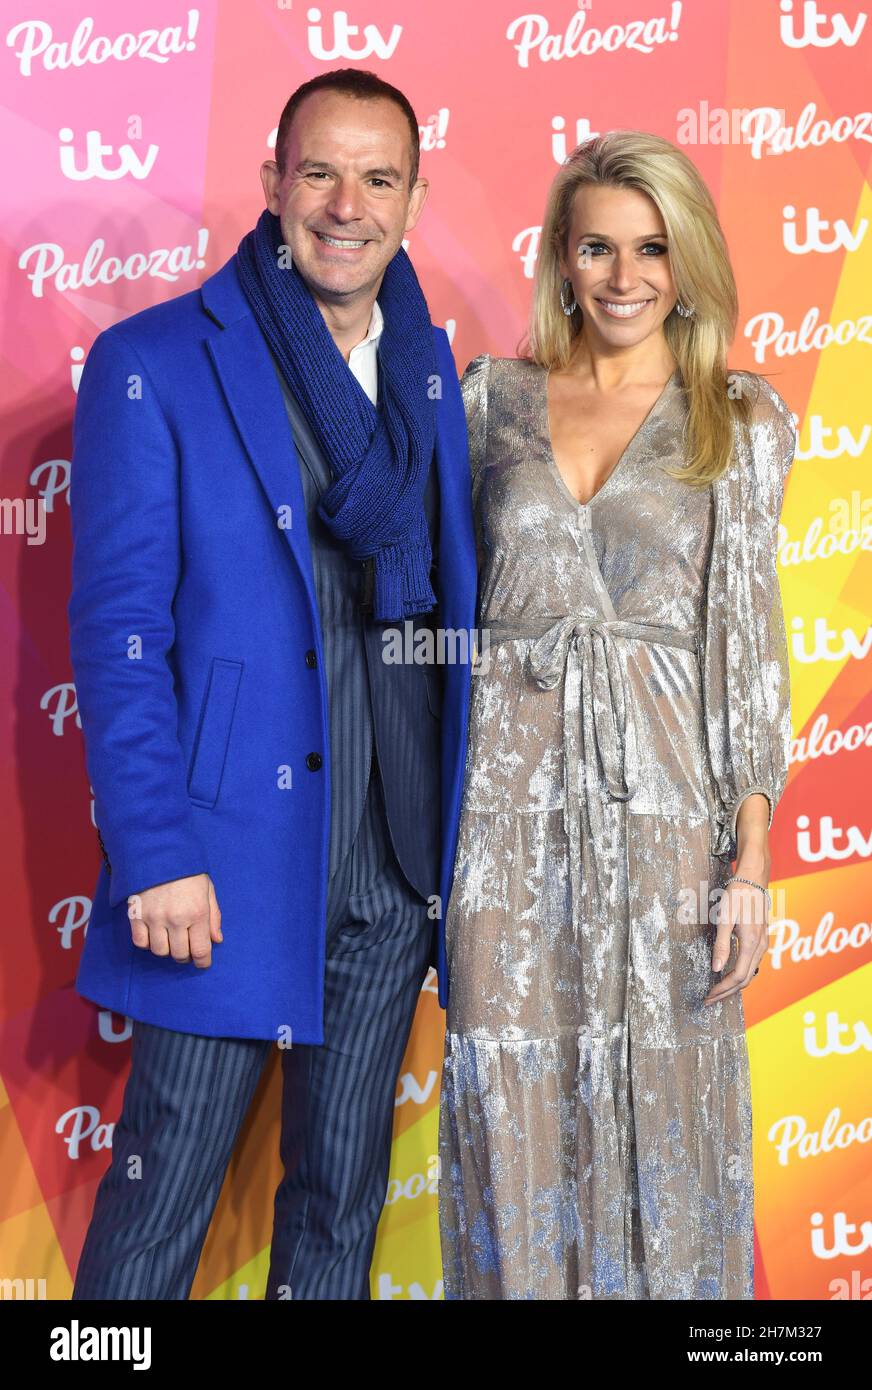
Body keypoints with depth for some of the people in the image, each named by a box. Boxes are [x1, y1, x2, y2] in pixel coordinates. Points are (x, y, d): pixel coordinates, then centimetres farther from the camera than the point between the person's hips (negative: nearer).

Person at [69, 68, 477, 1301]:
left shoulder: (436, 371, 9)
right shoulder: (152, 364, -6)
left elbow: (445, 593, 12)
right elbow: (117, 628, -10)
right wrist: (156, 856, -15)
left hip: (393, 866, 5)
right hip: (230, 858, -4)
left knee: (344, 1188, 17)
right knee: (164, 1191, 6)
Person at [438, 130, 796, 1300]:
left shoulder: (743, 418, 4)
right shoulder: (492, 399, 7)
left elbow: (751, 640, 0)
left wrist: (752, 853, -5)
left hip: (664, 795, -1)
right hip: (511, 794, 1)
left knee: (662, 1093, 7)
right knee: (514, 1103, 7)